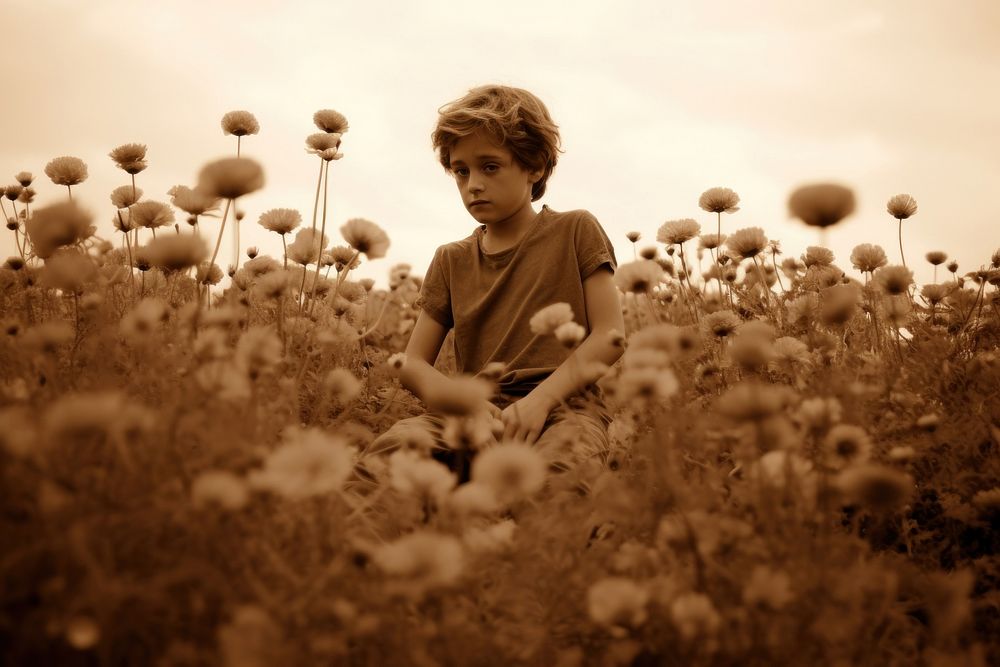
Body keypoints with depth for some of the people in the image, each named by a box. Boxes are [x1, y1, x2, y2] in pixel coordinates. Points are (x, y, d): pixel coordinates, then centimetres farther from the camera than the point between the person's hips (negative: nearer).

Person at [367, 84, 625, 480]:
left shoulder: (575, 232, 9)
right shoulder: (451, 261, 18)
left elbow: (609, 336, 0)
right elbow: (413, 364, 11)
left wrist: (539, 398, -17)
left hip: (563, 406, -2)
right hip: (477, 411, 3)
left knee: (554, 463, -42)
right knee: (390, 449, -32)